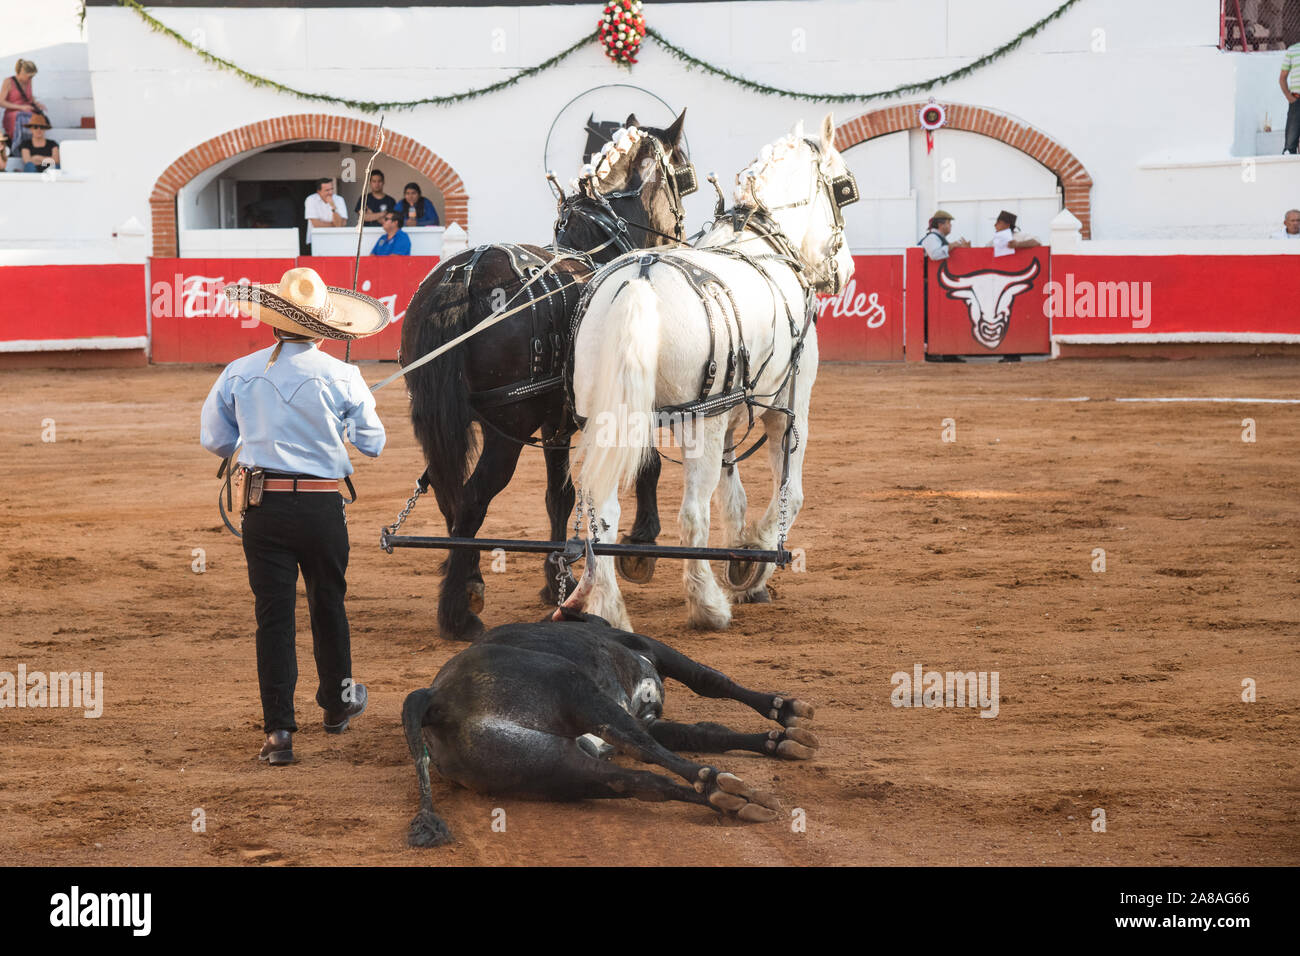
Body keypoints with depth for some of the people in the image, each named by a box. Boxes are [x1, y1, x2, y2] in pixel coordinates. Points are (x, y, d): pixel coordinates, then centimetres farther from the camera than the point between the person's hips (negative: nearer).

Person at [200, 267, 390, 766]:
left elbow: (215, 440, 7)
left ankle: (278, 731, -3)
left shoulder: (238, 374, -3)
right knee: (328, 603, 20)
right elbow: (373, 443, 2)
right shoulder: (341, 377, -8)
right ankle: (337, 701, 38)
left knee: (273, 613, 3)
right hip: (322, 504, 0)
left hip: (264, 505, 1)